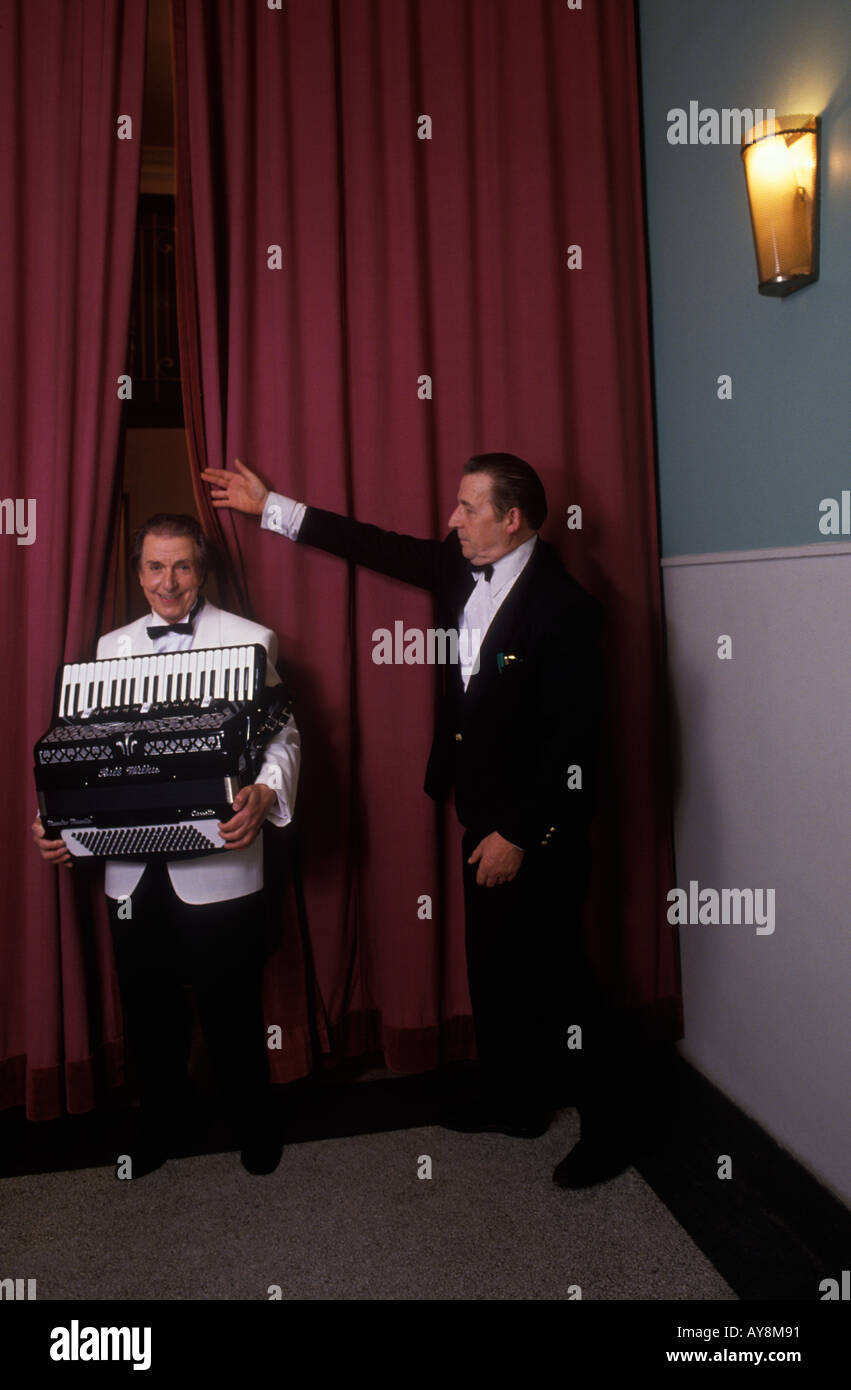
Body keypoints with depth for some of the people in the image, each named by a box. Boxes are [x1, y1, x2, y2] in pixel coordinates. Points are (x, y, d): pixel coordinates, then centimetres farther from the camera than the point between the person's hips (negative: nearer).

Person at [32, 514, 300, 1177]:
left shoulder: (249, 640, -1)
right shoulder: (112, 647, 12)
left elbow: (282, 735, -4)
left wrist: (264, 793, -25)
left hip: (218, 866, -4)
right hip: (132, 869, 4)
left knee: (232, 1011, 9)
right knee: (148, 1015, 18)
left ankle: (255, 1127, 35)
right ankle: (160, 1126, 43)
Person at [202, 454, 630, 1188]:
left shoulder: (563, 604, -20)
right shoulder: (465, 568, 3)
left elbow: (570, 740, -21)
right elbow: (385, 548, 11)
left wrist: (518, 835, -19)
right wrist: (271, 507, 13)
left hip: (539, 830, -8)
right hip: (485, 814, 8)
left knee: (557, 975, 4)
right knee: (492, 968, 19)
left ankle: (605, 1134, 24)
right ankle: (514, 1103, 40)